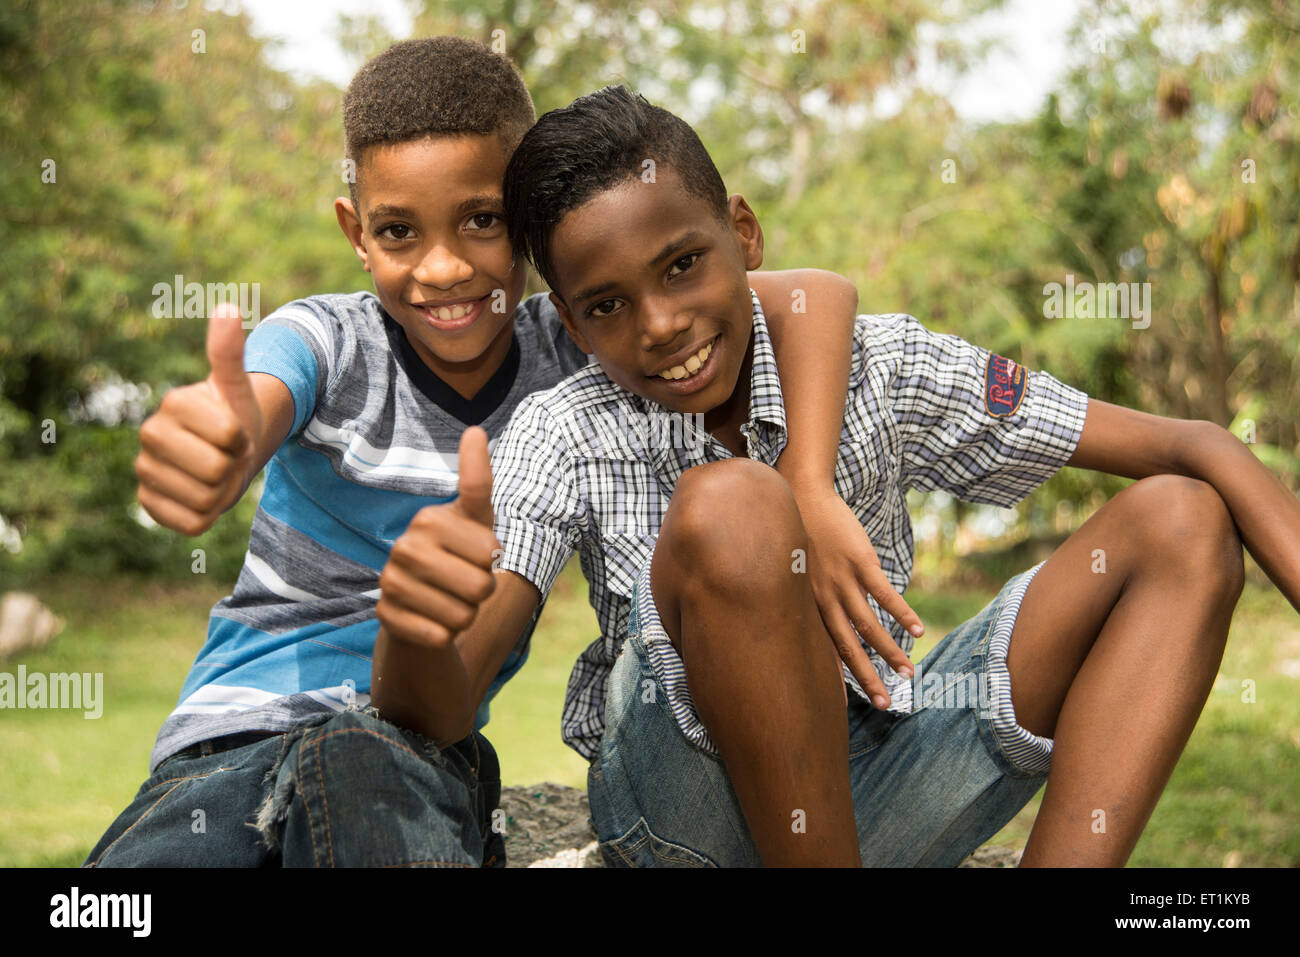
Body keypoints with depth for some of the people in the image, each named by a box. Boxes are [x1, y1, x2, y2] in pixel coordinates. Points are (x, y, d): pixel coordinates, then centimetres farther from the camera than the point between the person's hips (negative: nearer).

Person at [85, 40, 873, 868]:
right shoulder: (326, 342, -3)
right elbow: (251, 416, -27)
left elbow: (820, 296, -9)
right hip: (233, 730, -1)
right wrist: (217, 445, -52)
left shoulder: (577, 356, -1)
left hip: (422, 735, 1)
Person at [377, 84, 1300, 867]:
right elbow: (441, 703, -18)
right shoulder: (564, 435, -6)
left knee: (1179, 523, -8)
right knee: (728, 508, -31)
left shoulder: (879, 367, -3)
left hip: (867, 793, 3)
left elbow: (1189, 449, -6)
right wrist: (416, 621, -41)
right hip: (683, 812, -2)